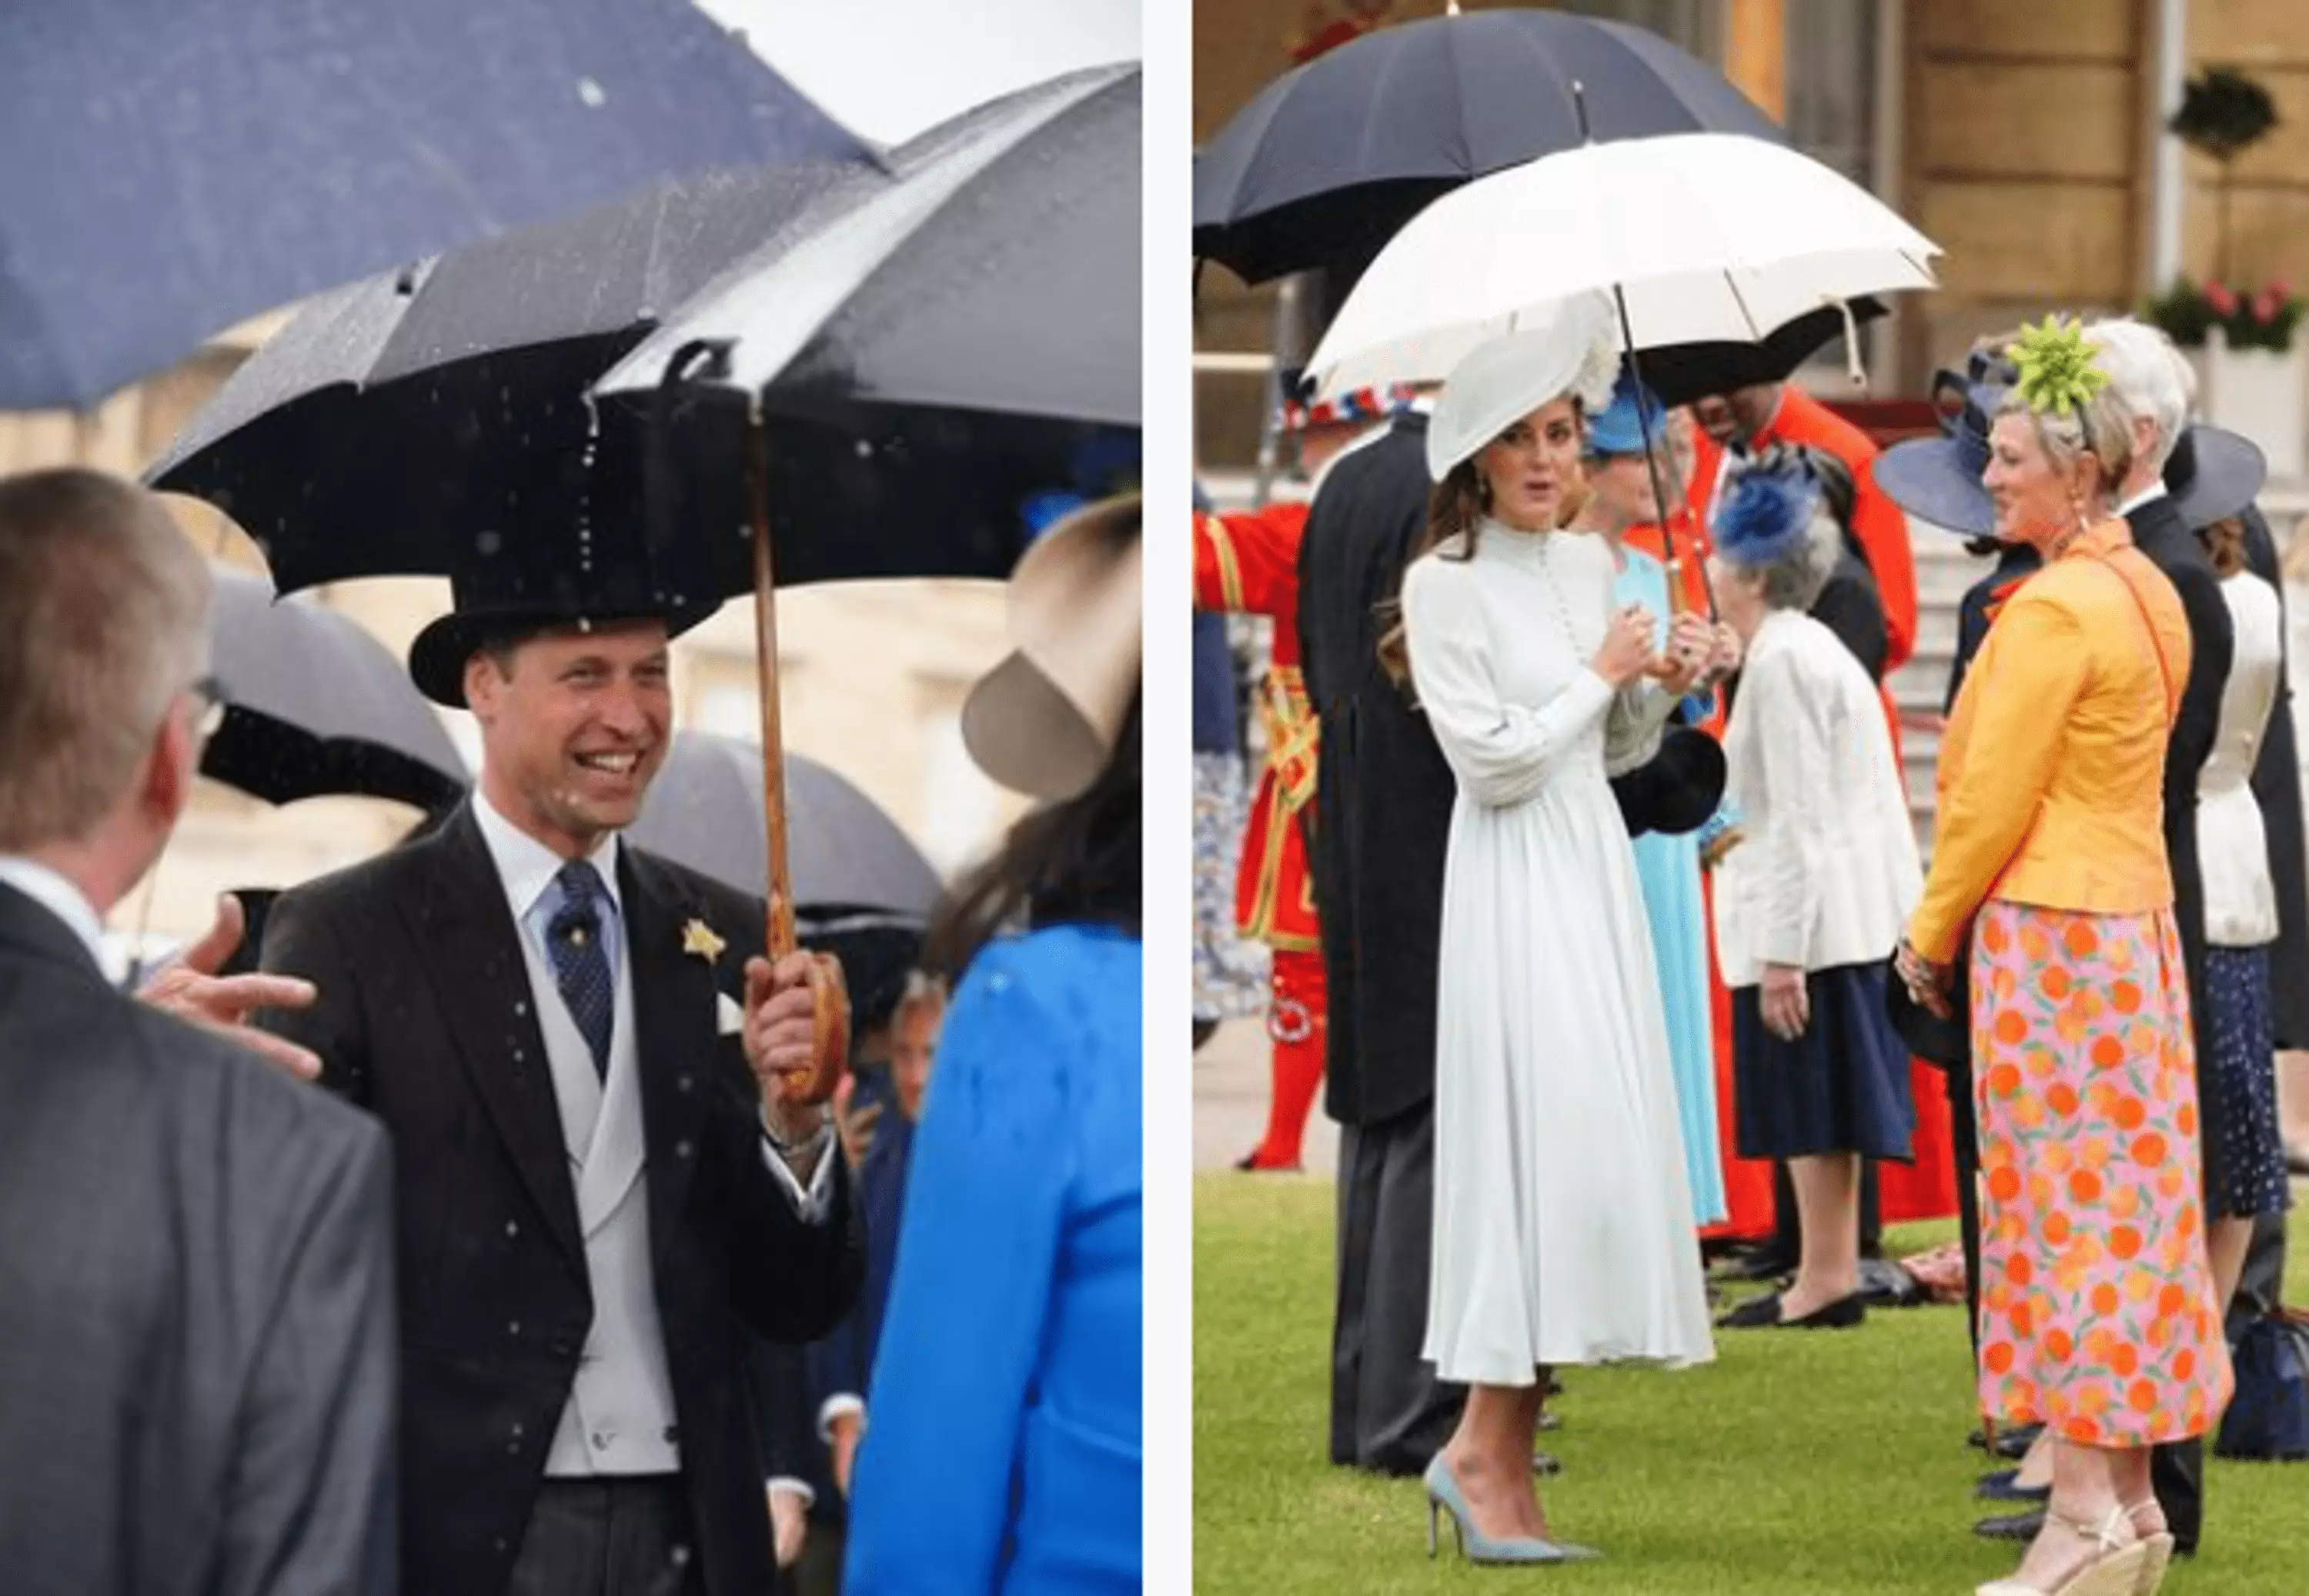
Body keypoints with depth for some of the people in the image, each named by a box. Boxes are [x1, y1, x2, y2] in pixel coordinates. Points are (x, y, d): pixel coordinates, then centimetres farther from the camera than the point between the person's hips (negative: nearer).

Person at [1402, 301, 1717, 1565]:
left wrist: (1663, 690, 1)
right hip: (1512, 883, -7)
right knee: (1539, 1134, -14)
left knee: (1587, 1141, 4)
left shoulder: (1591, 564, 11)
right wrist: (1602, 674, -7)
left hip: (1597, 870, 7)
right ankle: (1485, 1446, -11)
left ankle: (1505, 1459, 6)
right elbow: (1490, 762, -14)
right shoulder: (1444, 582, -10)